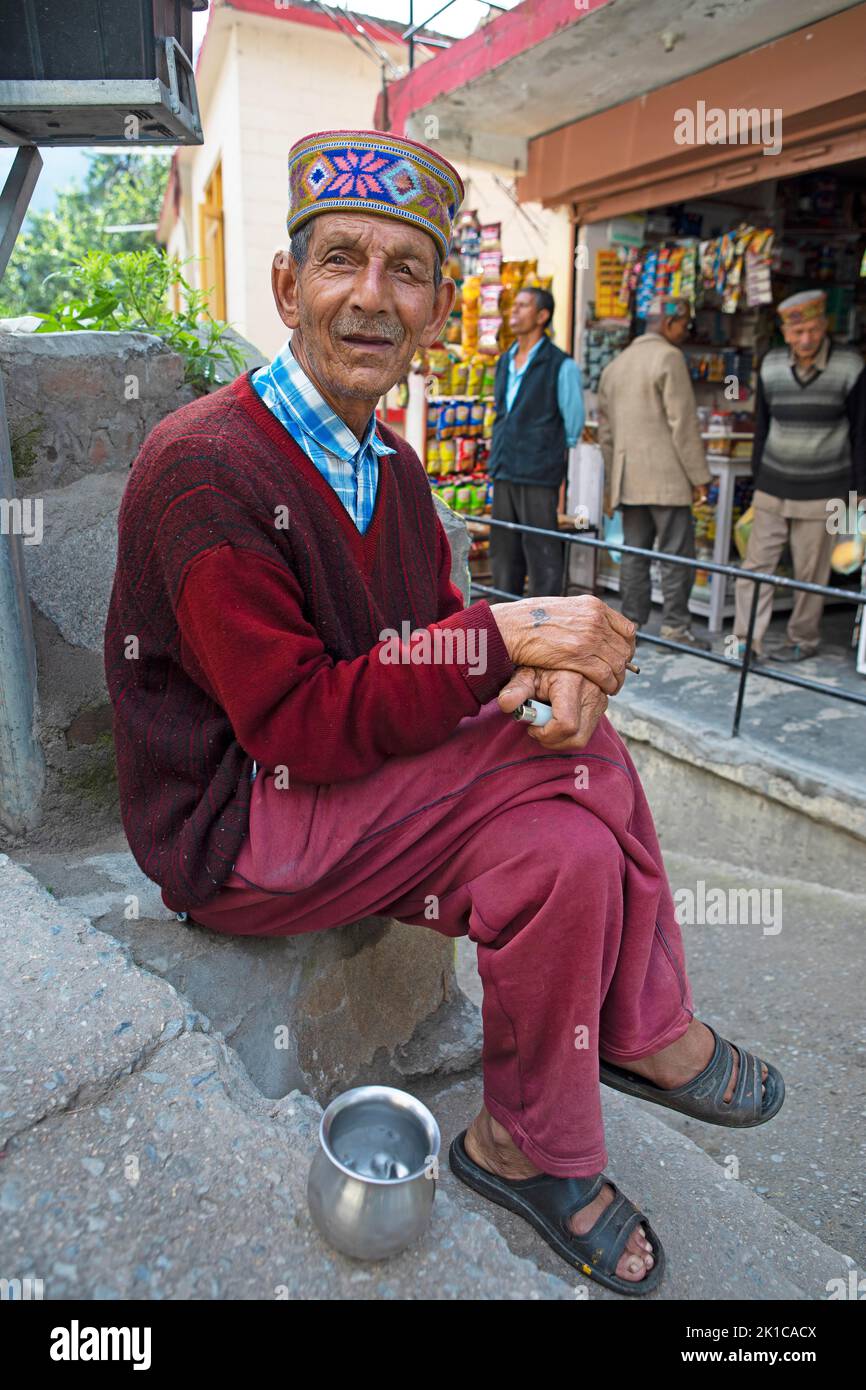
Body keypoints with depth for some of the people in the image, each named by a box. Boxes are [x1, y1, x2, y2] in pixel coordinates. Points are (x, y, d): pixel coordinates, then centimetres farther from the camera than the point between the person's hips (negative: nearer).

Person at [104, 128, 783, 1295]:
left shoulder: (392, 467, 8)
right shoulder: (206, 468, -20)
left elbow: (436, 635, 6)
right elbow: (296, 725, -24)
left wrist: (542, 670, -17)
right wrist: (501, 637, -26)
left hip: (351, 777, 8)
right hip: (231, 829, -8)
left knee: (568, 845, -14)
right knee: (574, 754, -21)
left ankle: (530, 1150, 8)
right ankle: (649, 1033, 3)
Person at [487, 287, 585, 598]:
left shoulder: (561, 365, -4)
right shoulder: (504, 362, 16)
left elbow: (573, 426, -3)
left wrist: (560, 473, -4)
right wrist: (496, 464, 17)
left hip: (539, 479, -7)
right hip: (504, 475, 7)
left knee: (542, 558, -3)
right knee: (503, 556, 11)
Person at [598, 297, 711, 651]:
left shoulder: (615, 365, 19)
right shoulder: (669, 357, -5)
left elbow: (605, 430, 21)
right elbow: (683, 423, -10)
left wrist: (611, 483, 24)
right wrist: (699, 476, -6)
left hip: (628, 480, 7)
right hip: (666, 477, -7)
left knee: (634, 552, 9)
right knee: (677, 554, -3)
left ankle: (631, 623, 10)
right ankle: (675, 626, -2)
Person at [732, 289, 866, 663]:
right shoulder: (771, 366, 2)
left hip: (823, 491, -3)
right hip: (773, 488, 3)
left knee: (810, 574, 4)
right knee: (756, 565, -1)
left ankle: (803, 641, 20)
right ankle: (747, 642, 5)